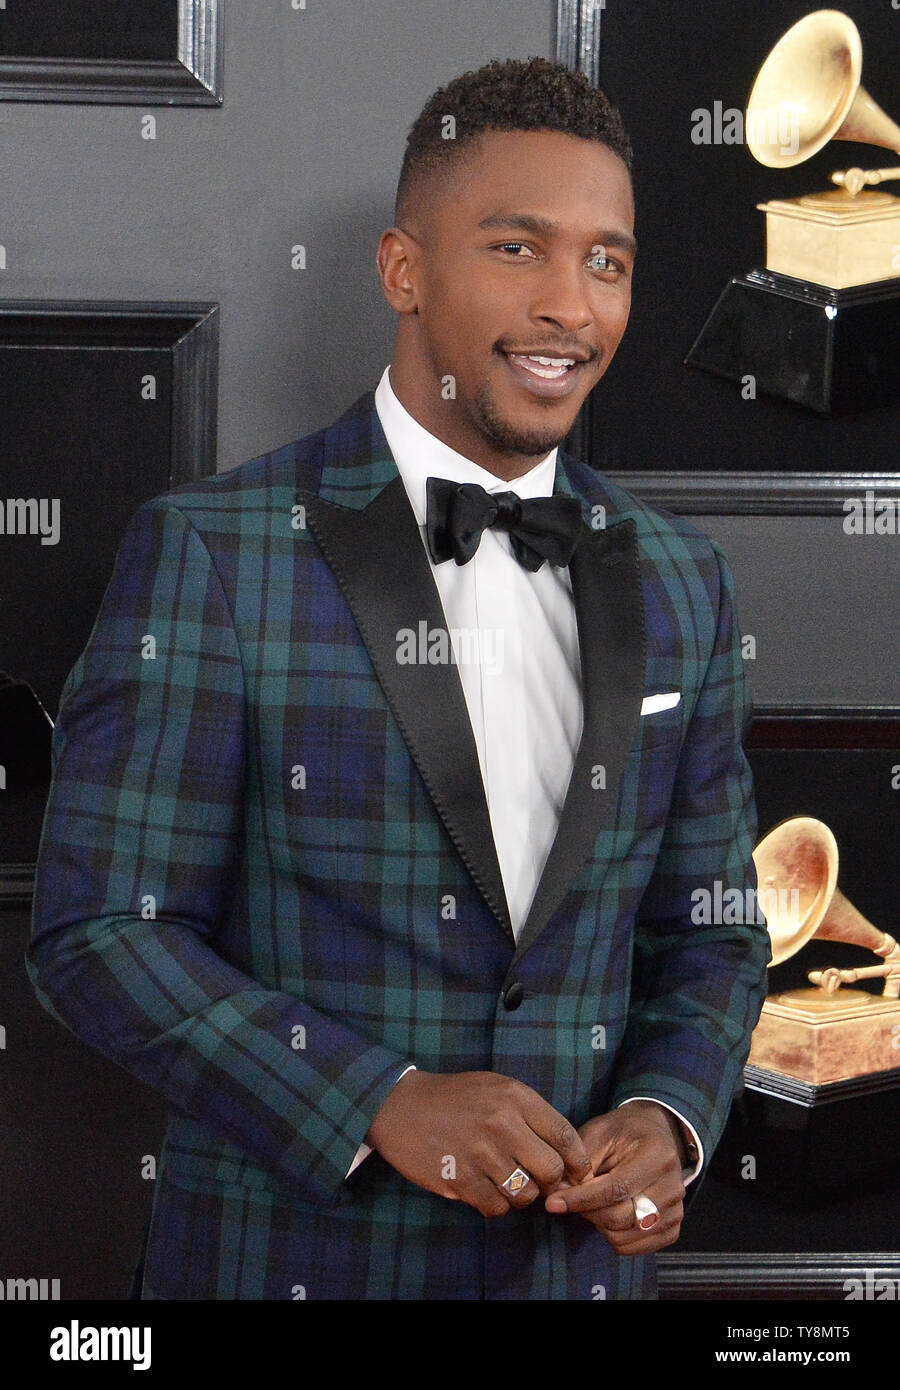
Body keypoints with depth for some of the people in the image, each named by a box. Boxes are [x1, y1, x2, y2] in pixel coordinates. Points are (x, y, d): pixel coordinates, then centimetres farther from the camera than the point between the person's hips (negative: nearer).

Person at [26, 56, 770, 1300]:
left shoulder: (681, 585, 4)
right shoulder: (210, 553, -9)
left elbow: (709, 937, 10)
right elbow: (101, 929, -11)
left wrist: (668, 1123, -10)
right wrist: (380, 1104, -22)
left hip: (581, 1258, 4)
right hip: (285, 1255, -3)